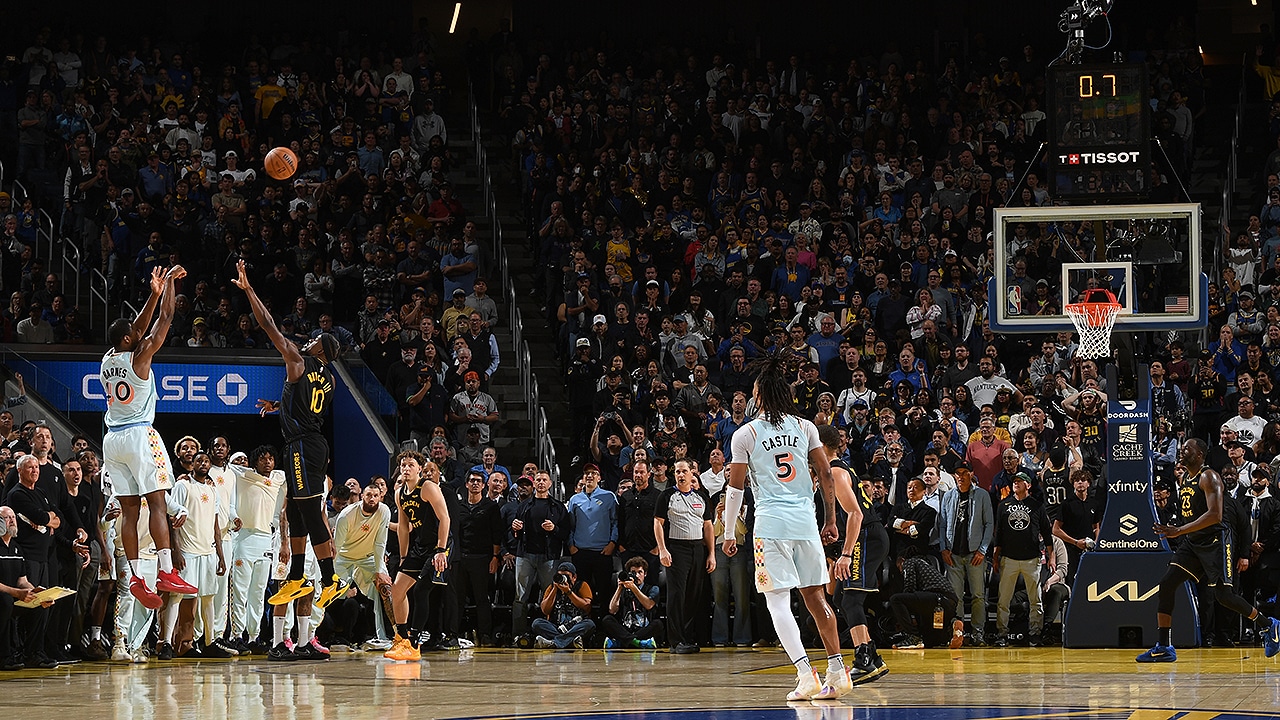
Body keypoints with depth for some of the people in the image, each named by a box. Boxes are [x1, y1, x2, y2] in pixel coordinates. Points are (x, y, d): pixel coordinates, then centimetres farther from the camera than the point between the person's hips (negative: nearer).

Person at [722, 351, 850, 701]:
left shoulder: (745, 434, -1)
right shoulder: (805, 427, 8)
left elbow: (735, 487, 0)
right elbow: (826, 475, 6)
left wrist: (730, 534, 8)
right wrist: (831, 520, 14)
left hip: (771, 522, -4)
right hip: (806, 520, 4)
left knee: (778, 601, -4)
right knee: (815, 596, 13)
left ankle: (806, 673, -18)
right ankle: (837, 673, 11)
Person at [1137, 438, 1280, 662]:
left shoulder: (1209, 477, -16)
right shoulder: (1183, 478, 12)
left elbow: (1215, 515, -27)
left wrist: (1180, 531, -30)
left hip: (1213, 542, -8)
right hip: (1192, 543, 8)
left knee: (1223, 596, -8)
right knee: (1166, 584, -5)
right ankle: (1164, 648, -3)